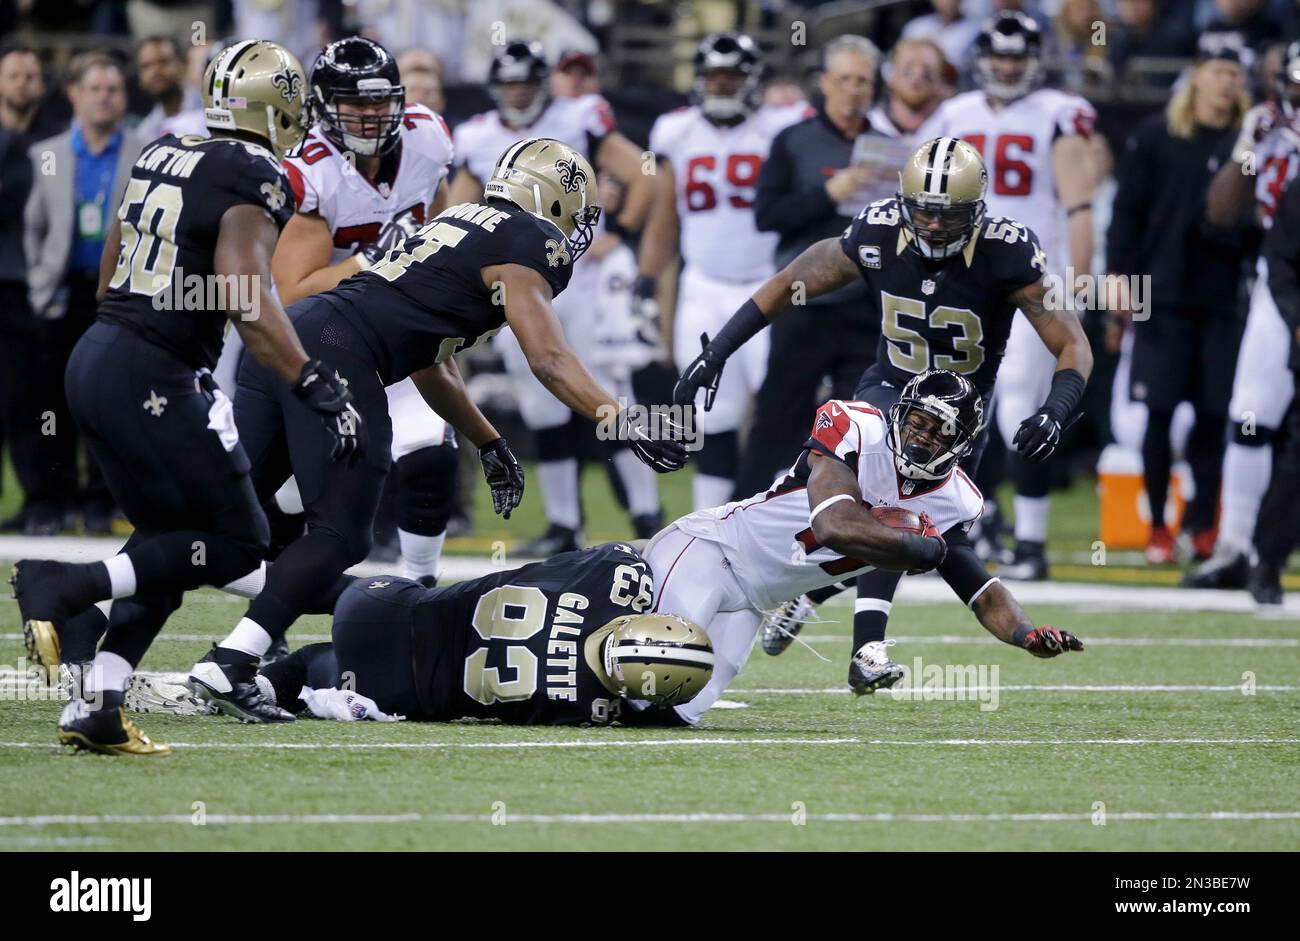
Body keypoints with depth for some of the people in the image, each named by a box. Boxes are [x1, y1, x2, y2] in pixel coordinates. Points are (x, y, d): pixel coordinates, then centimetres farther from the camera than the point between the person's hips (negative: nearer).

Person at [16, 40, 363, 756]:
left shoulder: (159, 156, 14)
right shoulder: (255, 181, -10)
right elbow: (246, 297, -24)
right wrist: (318, 389, -24)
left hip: (94, 355, 9)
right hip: (153, 376, -9)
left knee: (170, 540, 17)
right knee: (235, 543, 1)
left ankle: (95, 705, 6)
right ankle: (66, 588, -14)